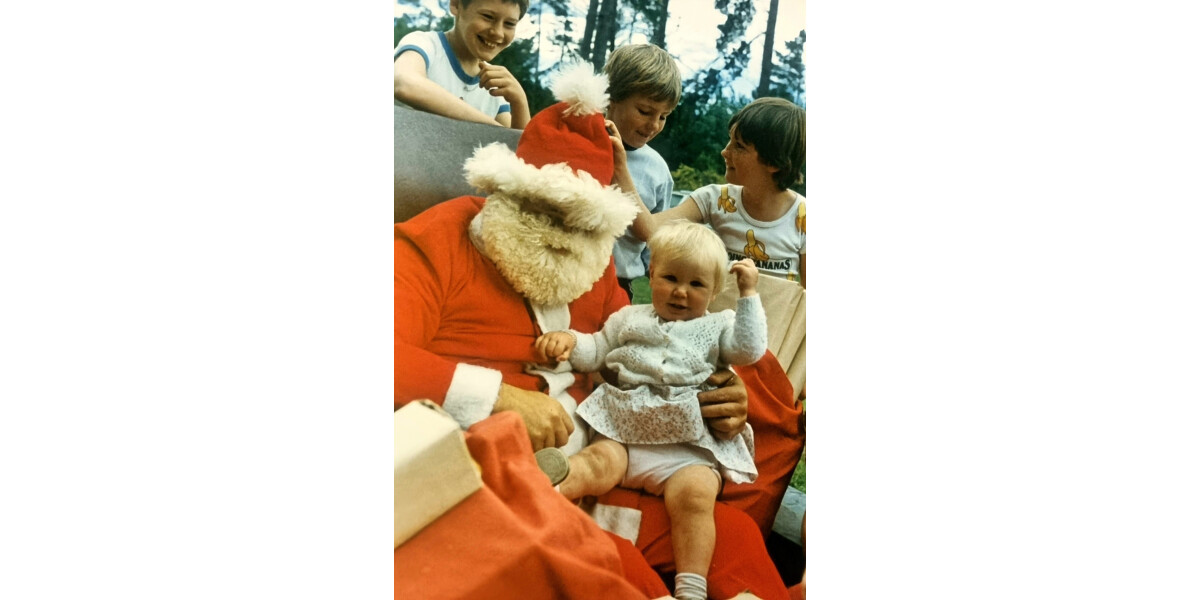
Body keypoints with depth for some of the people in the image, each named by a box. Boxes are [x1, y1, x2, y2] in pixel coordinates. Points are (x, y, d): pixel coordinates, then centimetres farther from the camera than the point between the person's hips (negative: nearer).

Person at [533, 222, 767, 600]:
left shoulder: (718, 326, 20)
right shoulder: (630, 318, 26)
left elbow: (750, 350, 3)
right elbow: (595, 353, 26)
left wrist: (749, 295, 2)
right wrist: (569, 340, 5)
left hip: (691, 446, -2)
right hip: (624, 431, 2)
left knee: (694, 494, -29)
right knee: (599, 461, -29)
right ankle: (545, 485, -56)